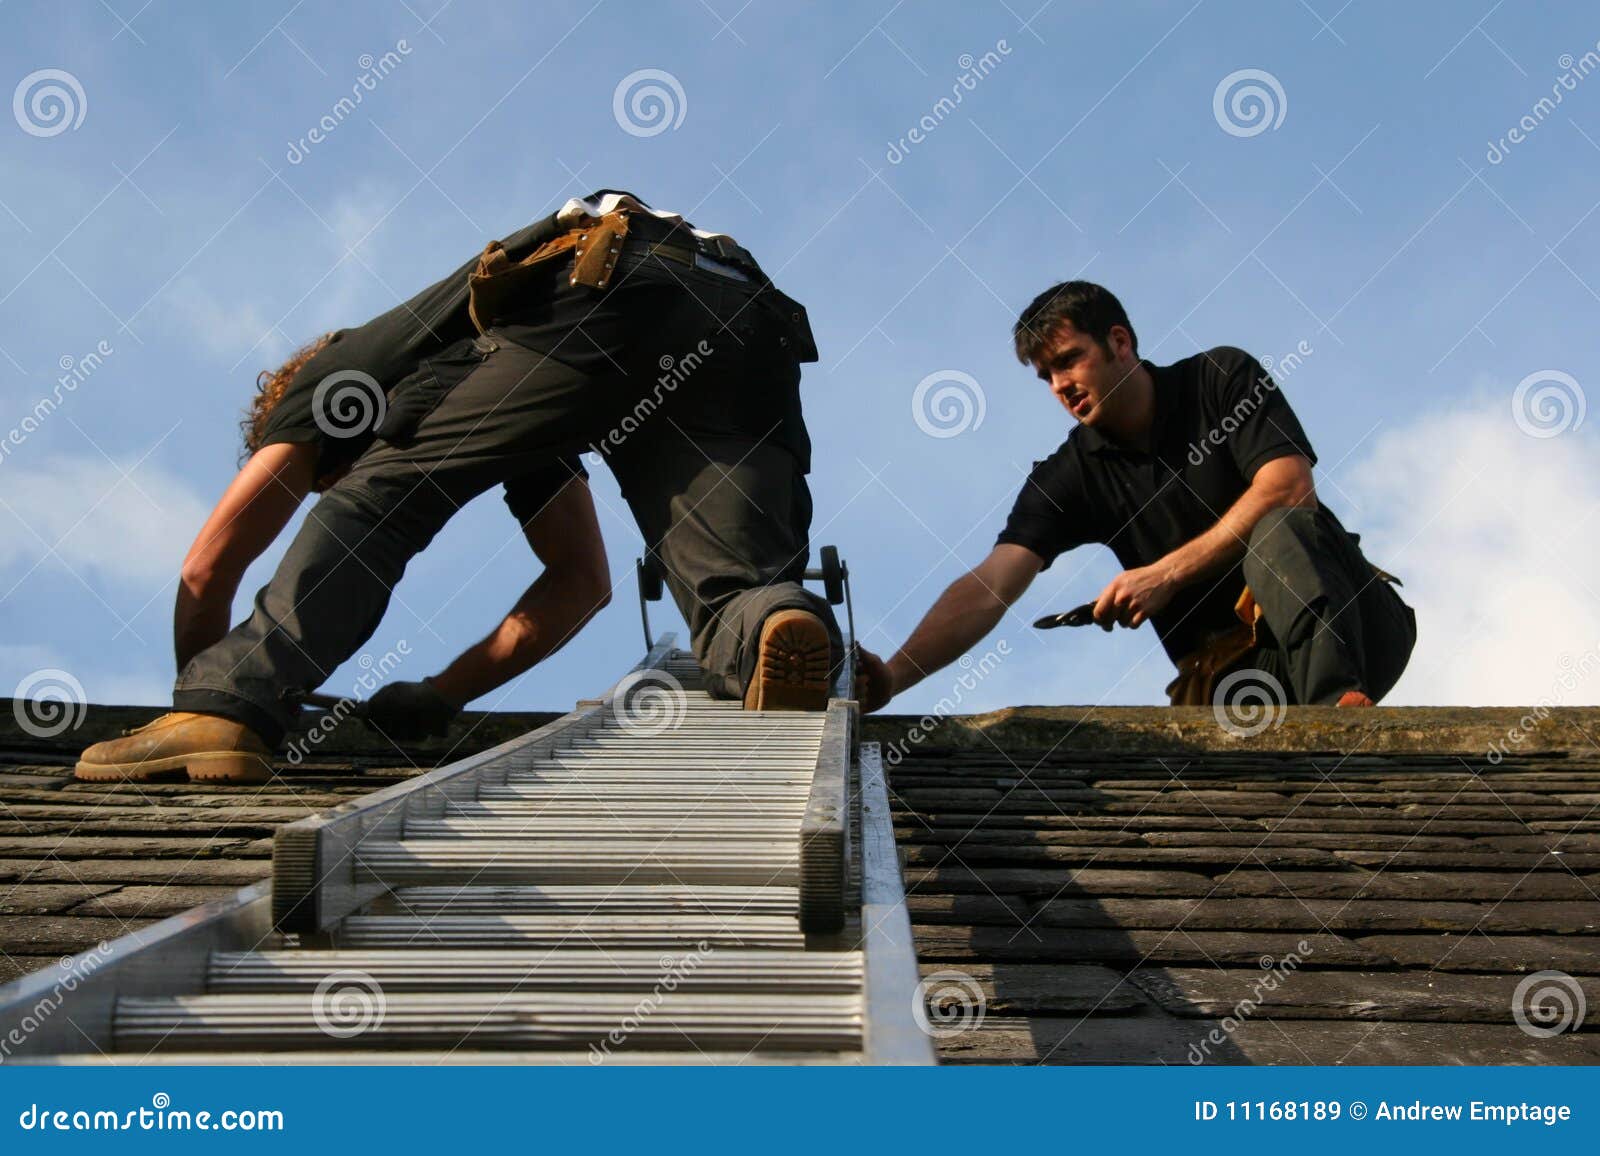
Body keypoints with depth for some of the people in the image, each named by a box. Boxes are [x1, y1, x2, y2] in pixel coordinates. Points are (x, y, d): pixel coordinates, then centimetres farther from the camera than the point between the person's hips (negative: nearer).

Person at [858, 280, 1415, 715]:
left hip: (1351, 622, -2)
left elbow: (1291, 489, -15)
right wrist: (895, 674, -26)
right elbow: (988, 588, -9)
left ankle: (1338, 705, -48)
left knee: (1278, 532, -35)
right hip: (1224, 670, 2)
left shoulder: (1222, 378, 0)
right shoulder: (1070, 475, 4)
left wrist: (1167, 575, -17)